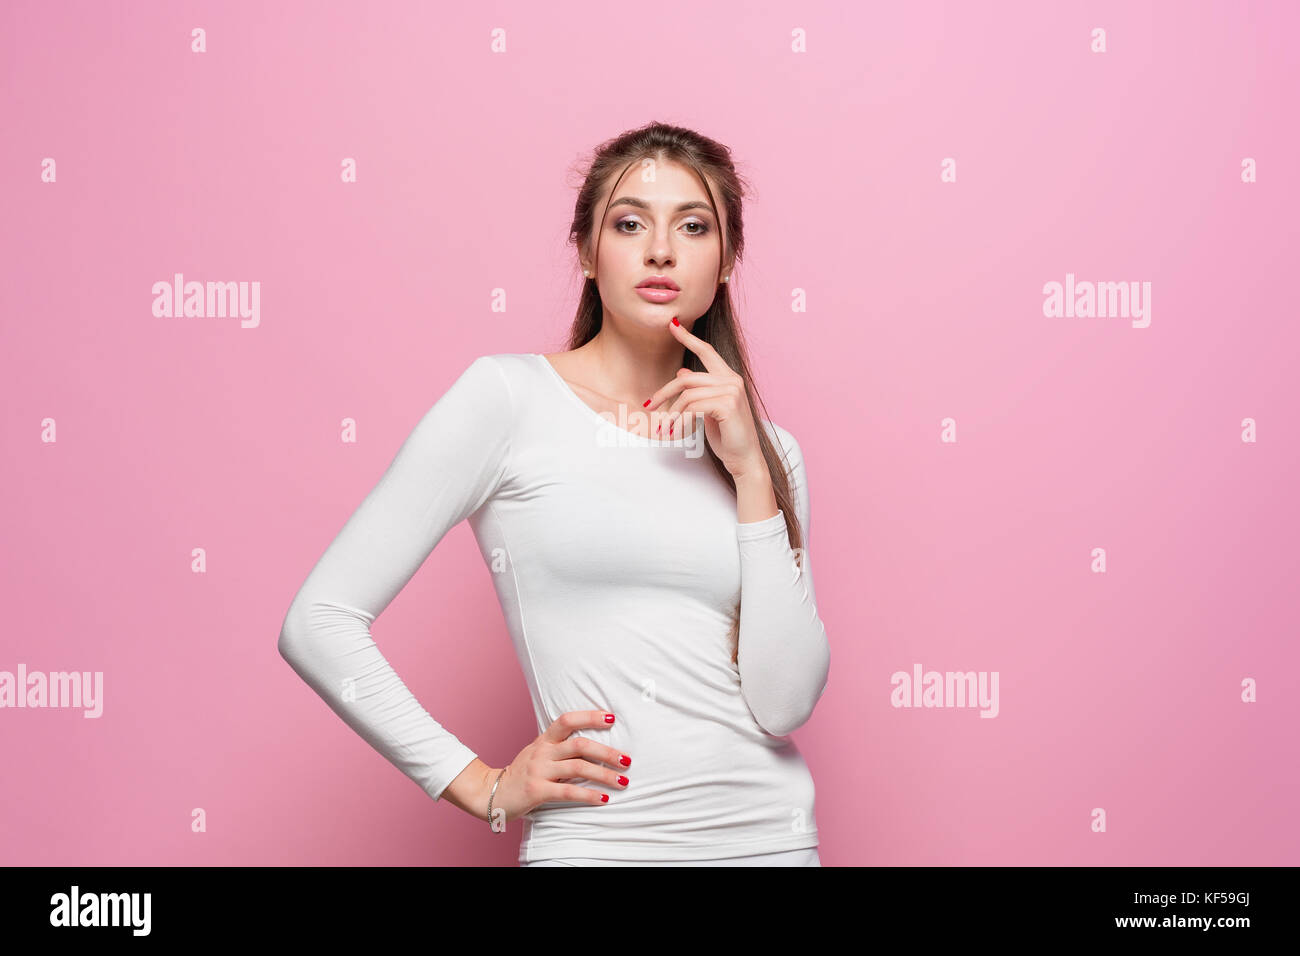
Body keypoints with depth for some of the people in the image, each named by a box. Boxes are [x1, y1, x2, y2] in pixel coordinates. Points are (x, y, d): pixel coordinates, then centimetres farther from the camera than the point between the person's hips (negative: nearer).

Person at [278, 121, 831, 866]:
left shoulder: (769, 452, 6)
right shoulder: (510, 397, -6)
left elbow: (784, 705, -6)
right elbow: (318, 623, -9)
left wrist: (751, 474, -9)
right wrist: (484, 788, -7)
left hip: (771, 834, 3)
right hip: (599, 840, -3)